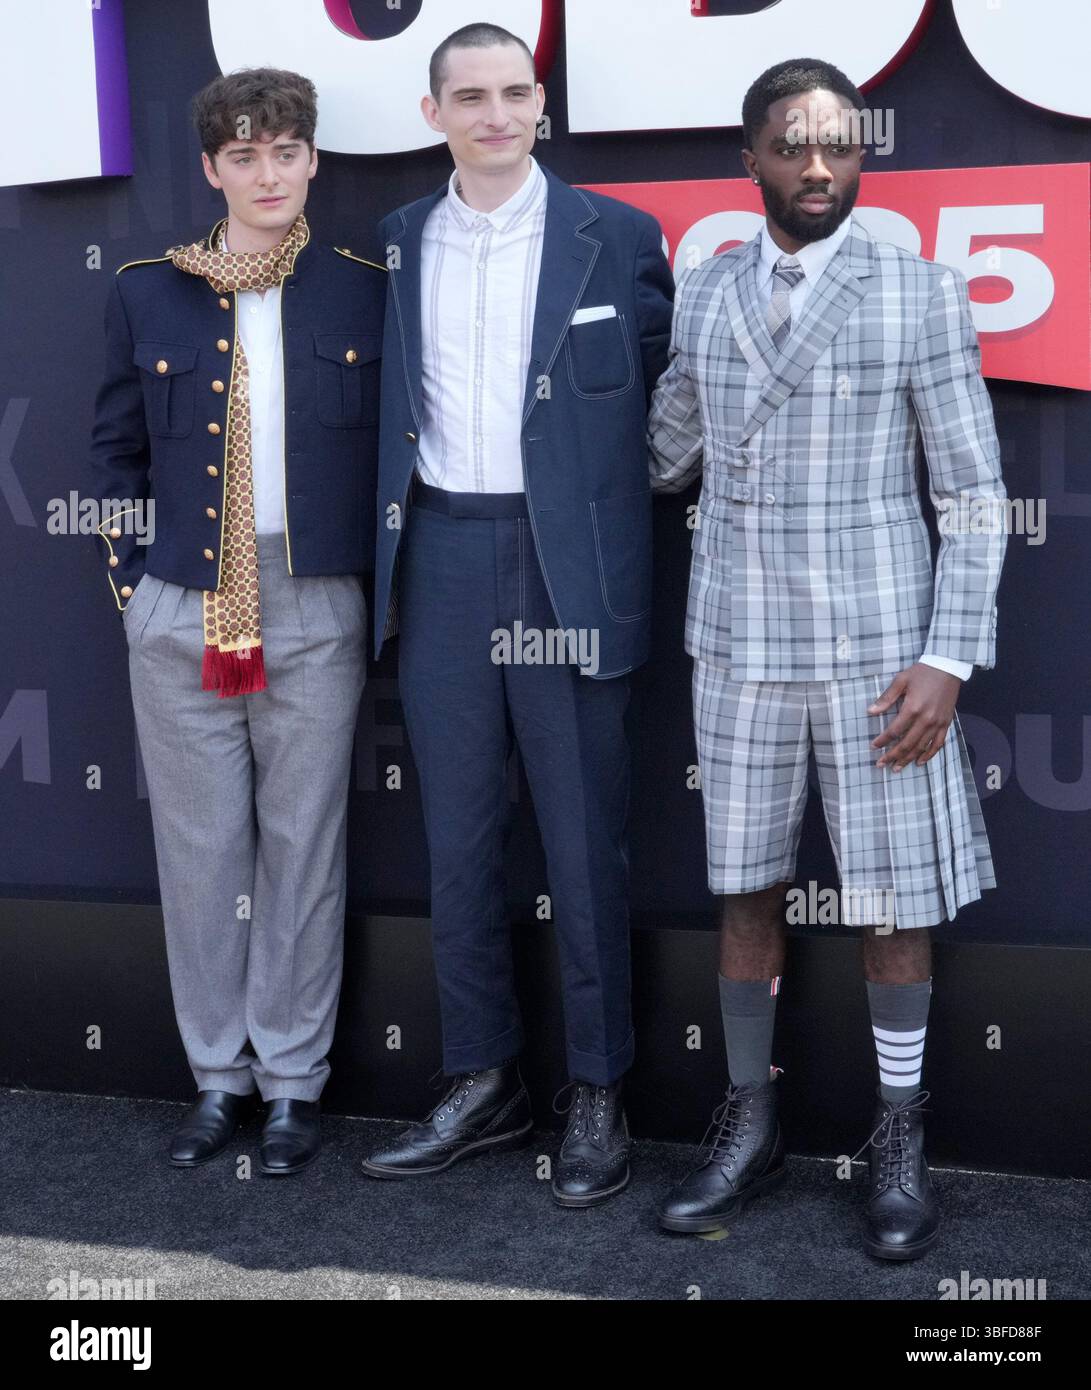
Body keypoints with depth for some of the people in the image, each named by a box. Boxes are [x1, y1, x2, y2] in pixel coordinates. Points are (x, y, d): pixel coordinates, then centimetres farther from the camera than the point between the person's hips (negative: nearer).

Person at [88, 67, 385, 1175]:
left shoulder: (361, 293, 4)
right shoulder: (146, 294, 7)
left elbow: (388, 447, 8)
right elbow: (115, 448, 12)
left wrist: (371, 574, 1)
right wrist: (131, 580, 5)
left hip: (315, 611, -1)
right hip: (180, 612, 1)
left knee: (302, 846, 4)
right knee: (199, 846, 6)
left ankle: (293, 1081, 16)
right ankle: (218, 1076, 19)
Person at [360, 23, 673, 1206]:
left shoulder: (616, 236, 1)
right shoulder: (399, 243, 10)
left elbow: (665, 396, 4)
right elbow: (391, 412, 12)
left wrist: (617, 560, -2)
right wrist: (386, 568, 5)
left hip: (564, 569, -3)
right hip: (441, 564, 3)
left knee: (583, 840, 3)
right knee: (457, 839, 10)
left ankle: (598, 1093, 16)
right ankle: (482, 1086, 22)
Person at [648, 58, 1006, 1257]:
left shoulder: (922, 293, -6)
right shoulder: (704, 293, 5)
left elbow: (974, 494, -6)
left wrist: (947, 658, -13)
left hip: (879, 650, -3)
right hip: (740, 649, 3)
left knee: (890, 900, 4)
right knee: (747, 890, 10)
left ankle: (898, 1141, 22)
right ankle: (749, 1125, 25)